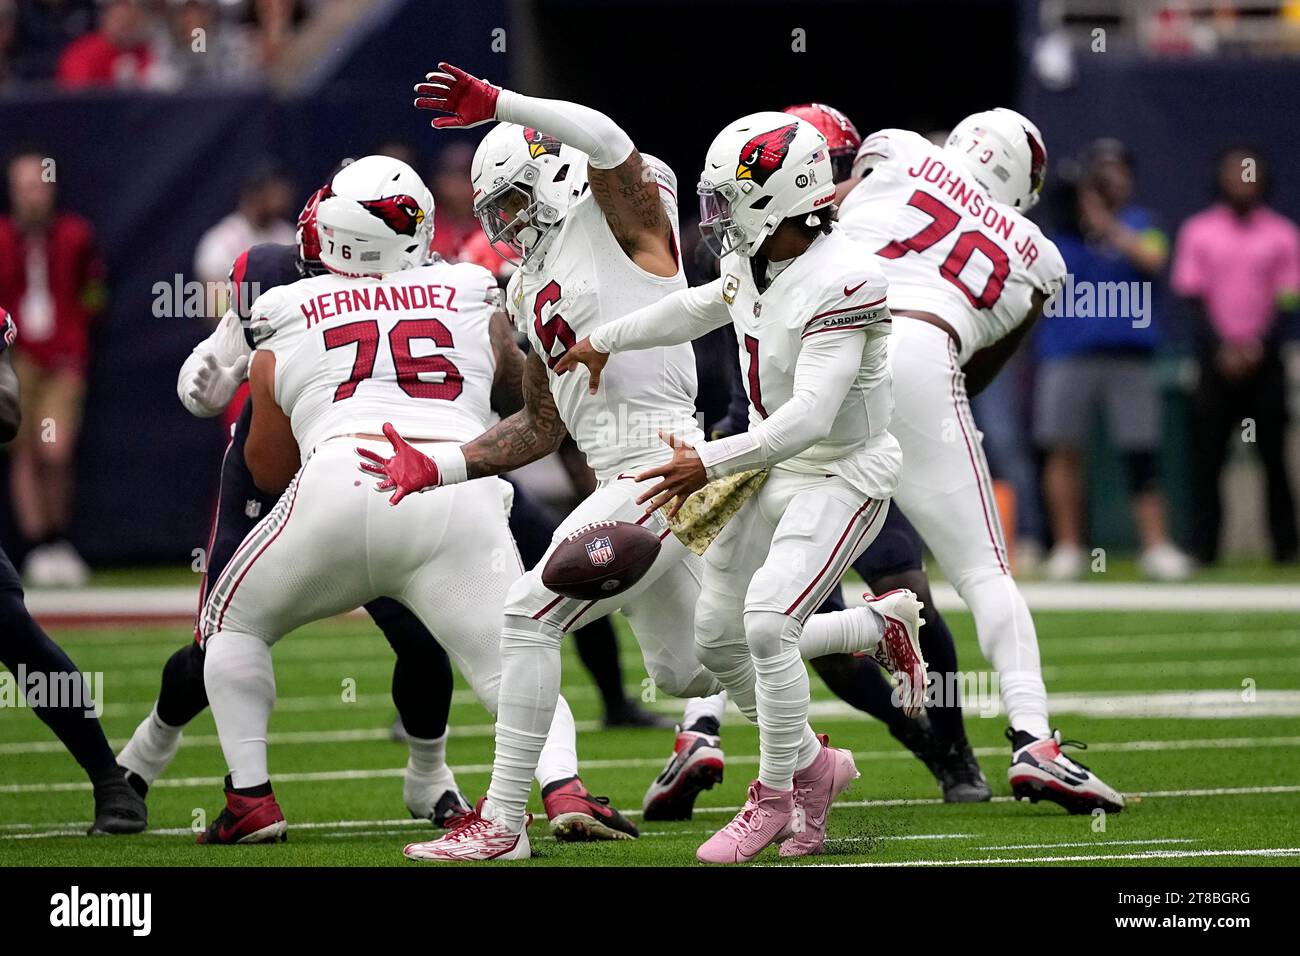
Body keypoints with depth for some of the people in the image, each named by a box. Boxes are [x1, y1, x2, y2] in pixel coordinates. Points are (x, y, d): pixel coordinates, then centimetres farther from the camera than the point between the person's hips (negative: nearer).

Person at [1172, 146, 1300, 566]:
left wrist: (1258, 348, -12)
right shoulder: (1198, 232, 6)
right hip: (1216, 360, 0)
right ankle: (1205, 550, -4)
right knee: (1207, 458, -4)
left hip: (1265, 360, 0)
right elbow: (1193, 298, 2)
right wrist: (1220, 350, -10)